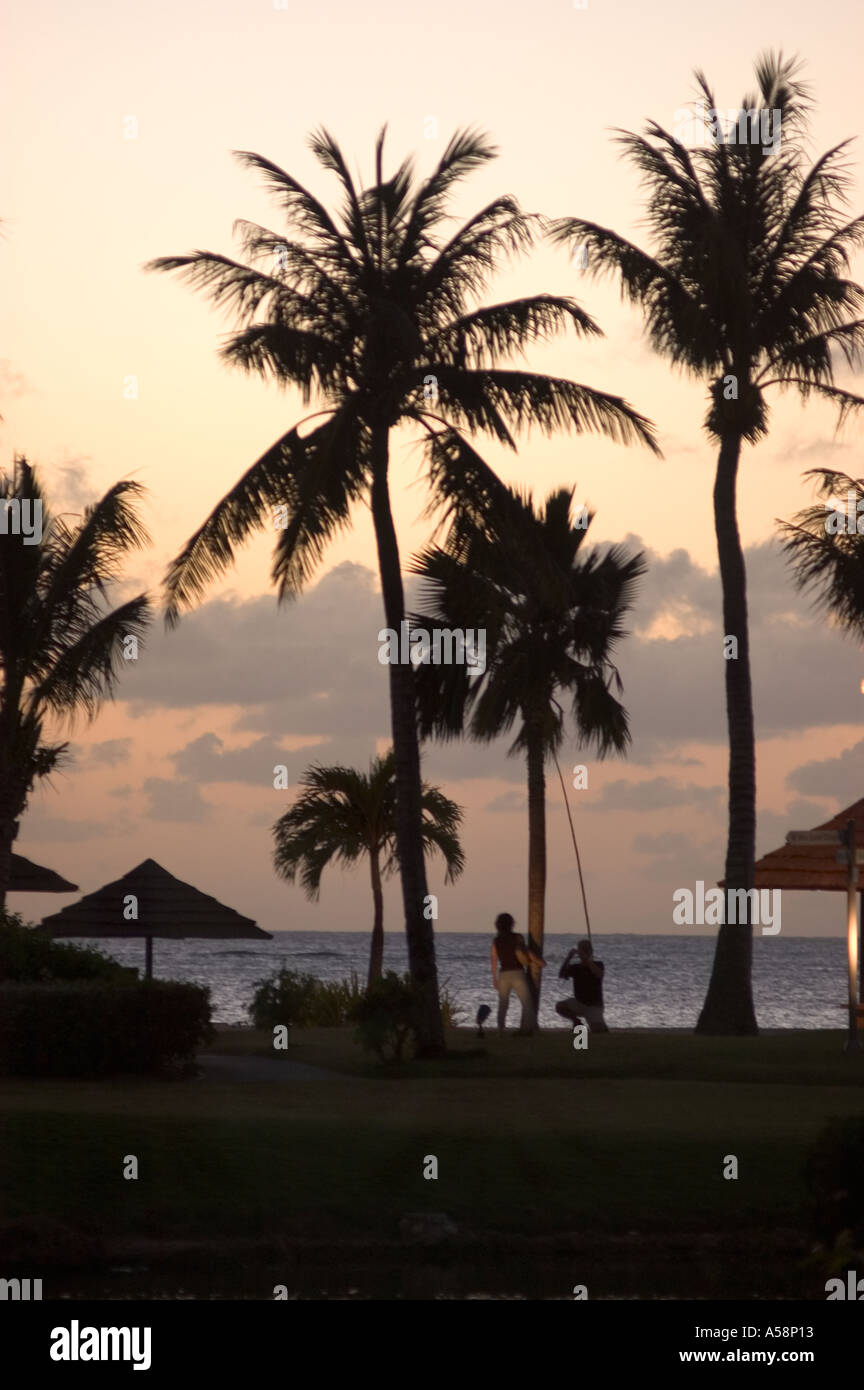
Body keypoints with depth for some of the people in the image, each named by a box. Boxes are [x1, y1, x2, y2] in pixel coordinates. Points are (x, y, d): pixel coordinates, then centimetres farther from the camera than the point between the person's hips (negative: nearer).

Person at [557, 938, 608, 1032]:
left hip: (594, 1005, -3)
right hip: (579, 1003, 3)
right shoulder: (575, 967, 3)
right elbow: (561, 975, -13)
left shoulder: (598, 965, -3)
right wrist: (567, 959, -25)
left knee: (598, 1030, -21)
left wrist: (587, 959, -33)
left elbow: (599, 974, -27)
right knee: (560, 1007, -22)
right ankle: (576, 1021, 4)